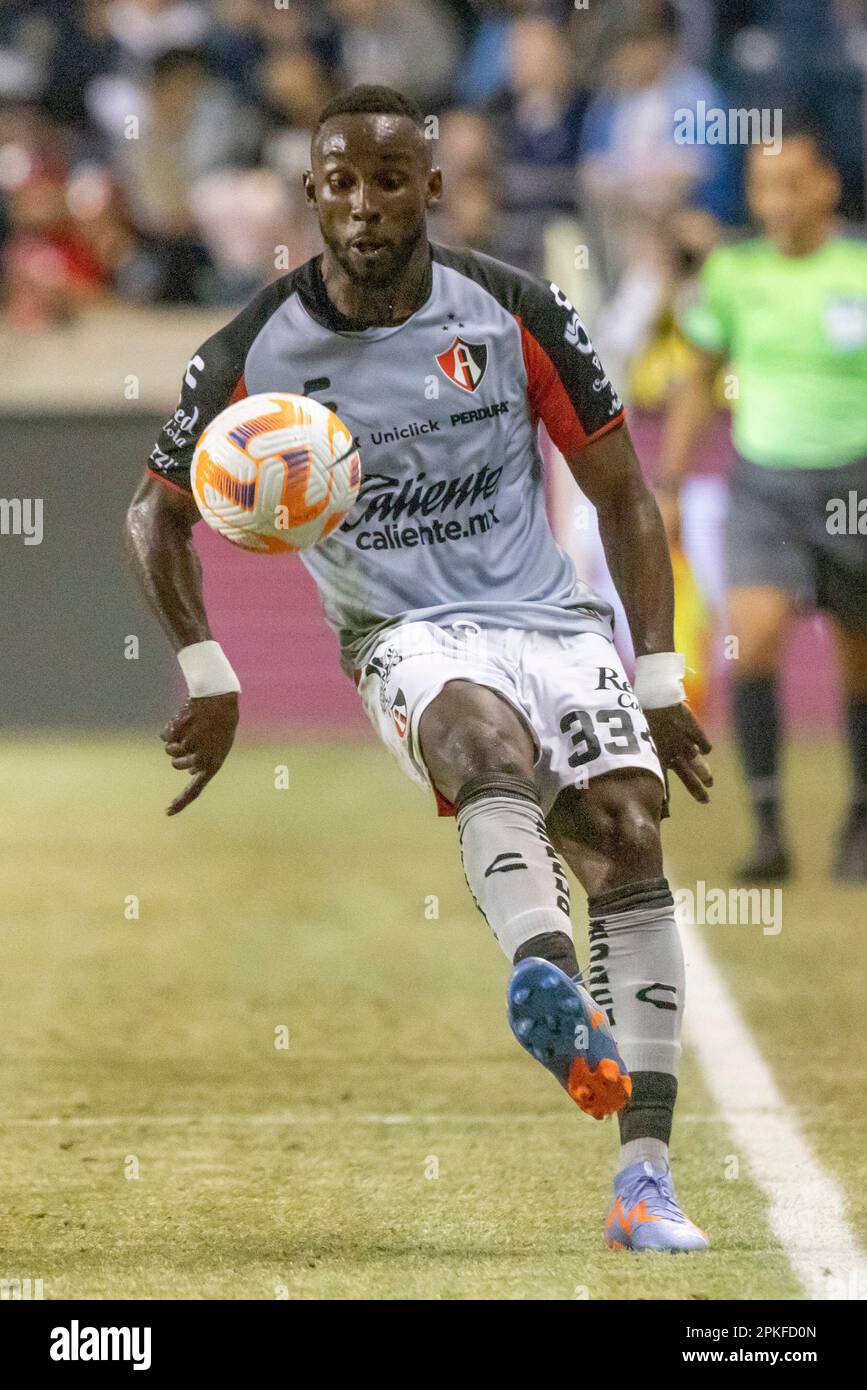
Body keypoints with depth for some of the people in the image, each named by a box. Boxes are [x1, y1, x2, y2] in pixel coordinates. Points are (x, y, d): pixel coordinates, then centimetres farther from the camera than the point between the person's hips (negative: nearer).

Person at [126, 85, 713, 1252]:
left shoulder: (516, 316, -1)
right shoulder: (258, 355, -3)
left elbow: (621, 495, 8)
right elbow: (159, 512, 13)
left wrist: (660, 680, 5)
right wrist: (208, 679, 4)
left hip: (551, 617, 2)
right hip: (405, 632, -2)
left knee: (630, 841, -18)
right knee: (489, 735, -36)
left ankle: (645, 1177, -18)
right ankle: (547, 983, -66)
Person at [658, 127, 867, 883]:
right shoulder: (732, 272, 0)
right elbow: (700, 379, 14)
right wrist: (667, 487, 11)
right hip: (763, 487, 1)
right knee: (752, 639, -21)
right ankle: (769, 828, -14)